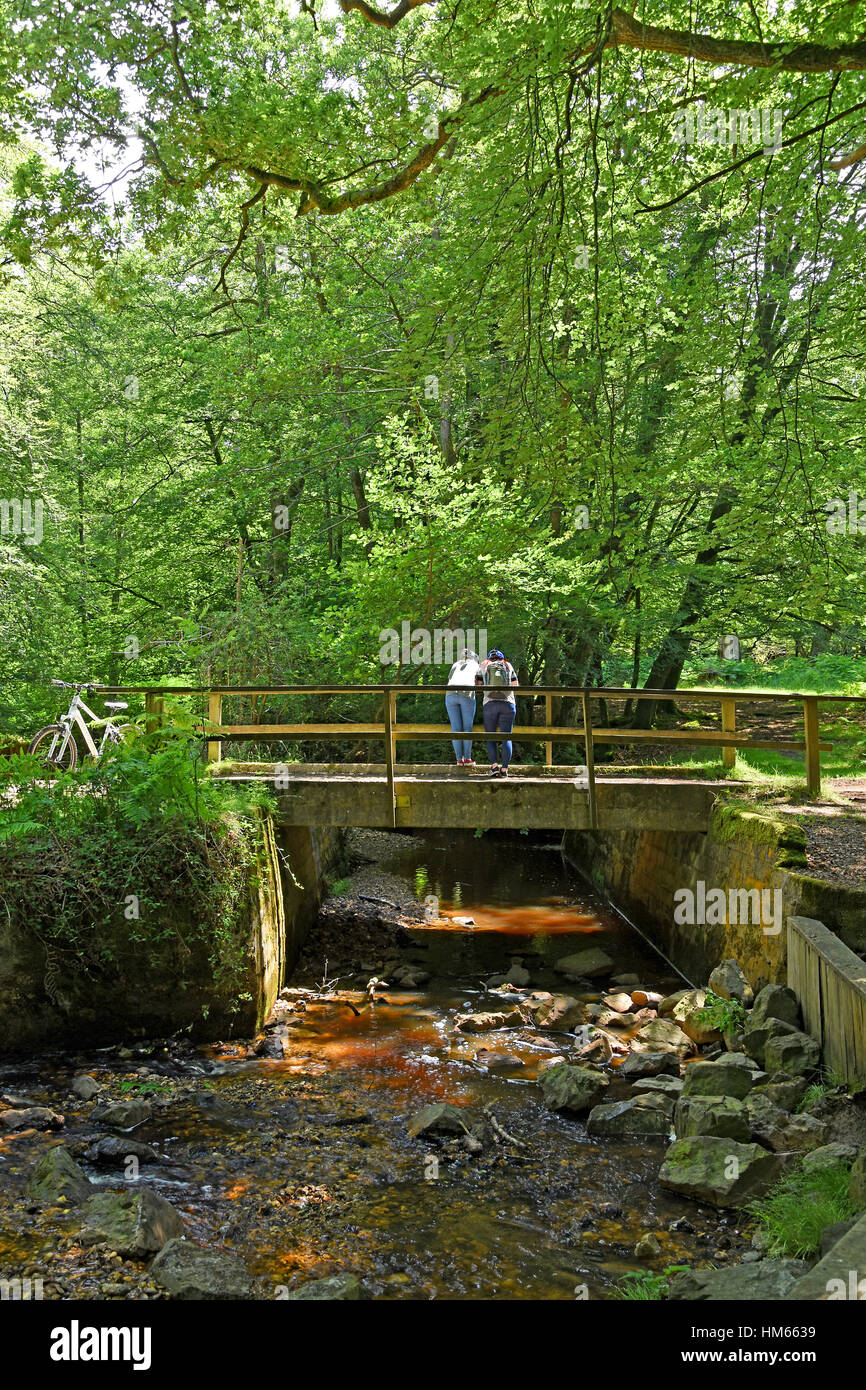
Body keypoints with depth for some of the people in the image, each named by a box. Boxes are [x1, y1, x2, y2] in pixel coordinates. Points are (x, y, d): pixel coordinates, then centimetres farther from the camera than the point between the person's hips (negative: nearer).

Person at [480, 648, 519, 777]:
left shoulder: (484, 666, 17)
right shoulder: (508, 665, 18)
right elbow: (515, 685, 22)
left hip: (489, 703, 0)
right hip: (508, 704, 0)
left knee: (490, 737, 6)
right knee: (506, 738, 1)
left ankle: (494, 765, -11)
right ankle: (505, 769, -9)